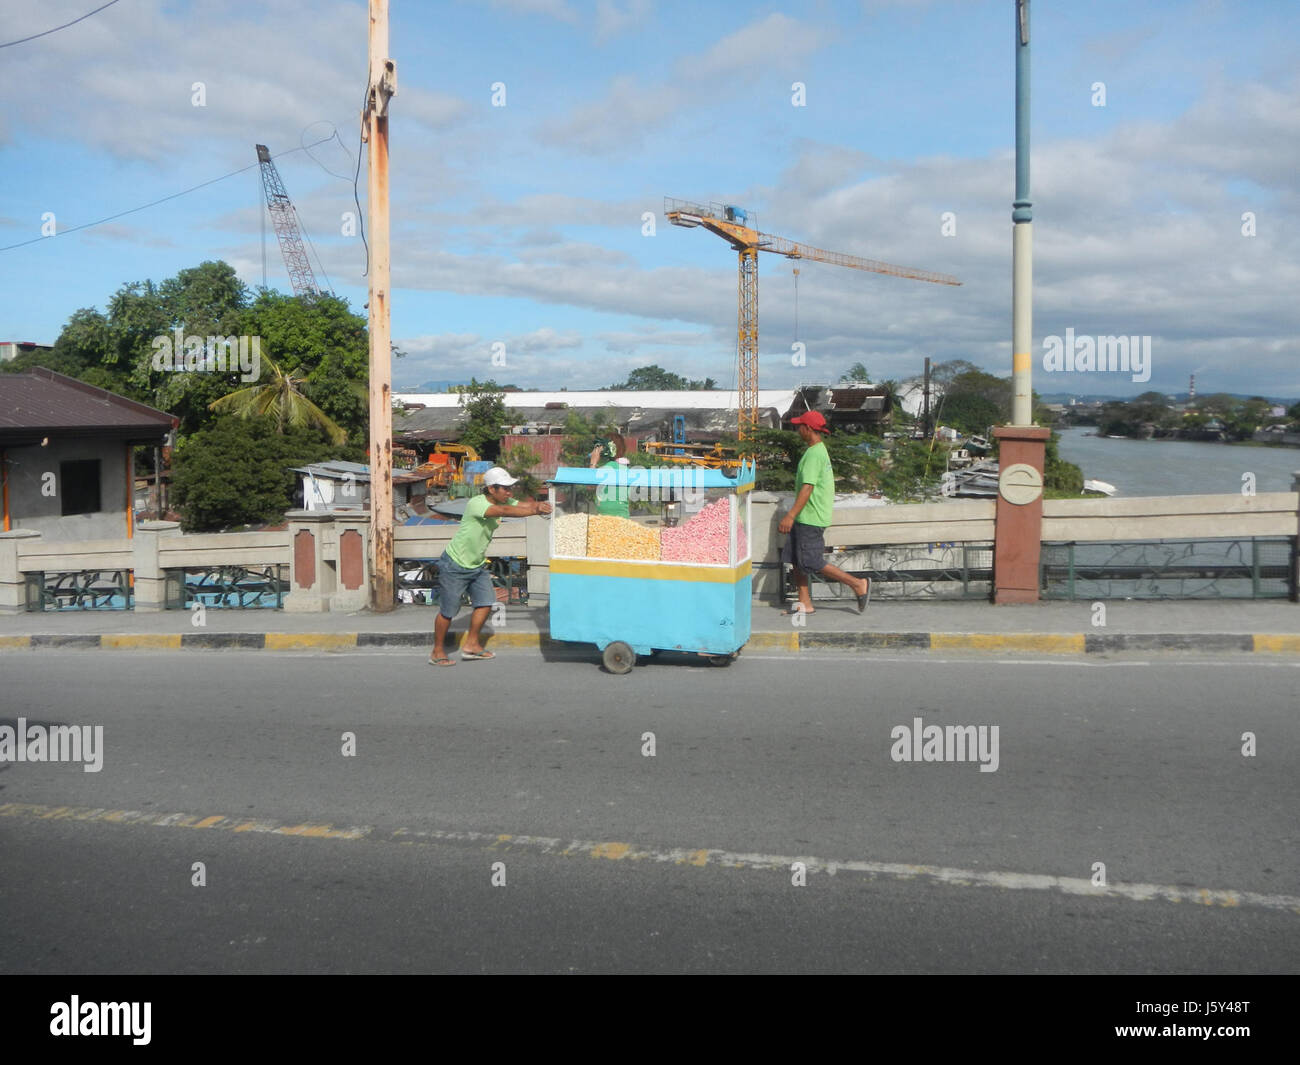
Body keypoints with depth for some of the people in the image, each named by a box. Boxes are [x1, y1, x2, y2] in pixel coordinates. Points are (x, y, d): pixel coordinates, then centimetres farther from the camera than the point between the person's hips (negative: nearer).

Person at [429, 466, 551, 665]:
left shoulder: (502, 502, -2)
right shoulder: (476, 504, -27)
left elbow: (524, 505, -14)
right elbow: (505, 511, -41)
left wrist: (538, 505, -38)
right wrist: (535, 511, -45)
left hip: (477, 565, 8)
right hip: (455, 566, -8)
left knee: (485, 603, 3)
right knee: (448, 611, 1)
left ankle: (471, 645, 18)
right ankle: (437, 652, 16)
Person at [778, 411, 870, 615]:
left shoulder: (813, 454, -17)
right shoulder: (821, 451, 15)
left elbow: (807, 487, -25)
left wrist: (790, 516, -29)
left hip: (810, 519, -10)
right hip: (806, 518, 10)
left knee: (811, 563, -8)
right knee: (795, 558, 10)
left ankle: (858, 584, -2)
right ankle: (805, 603, 12)